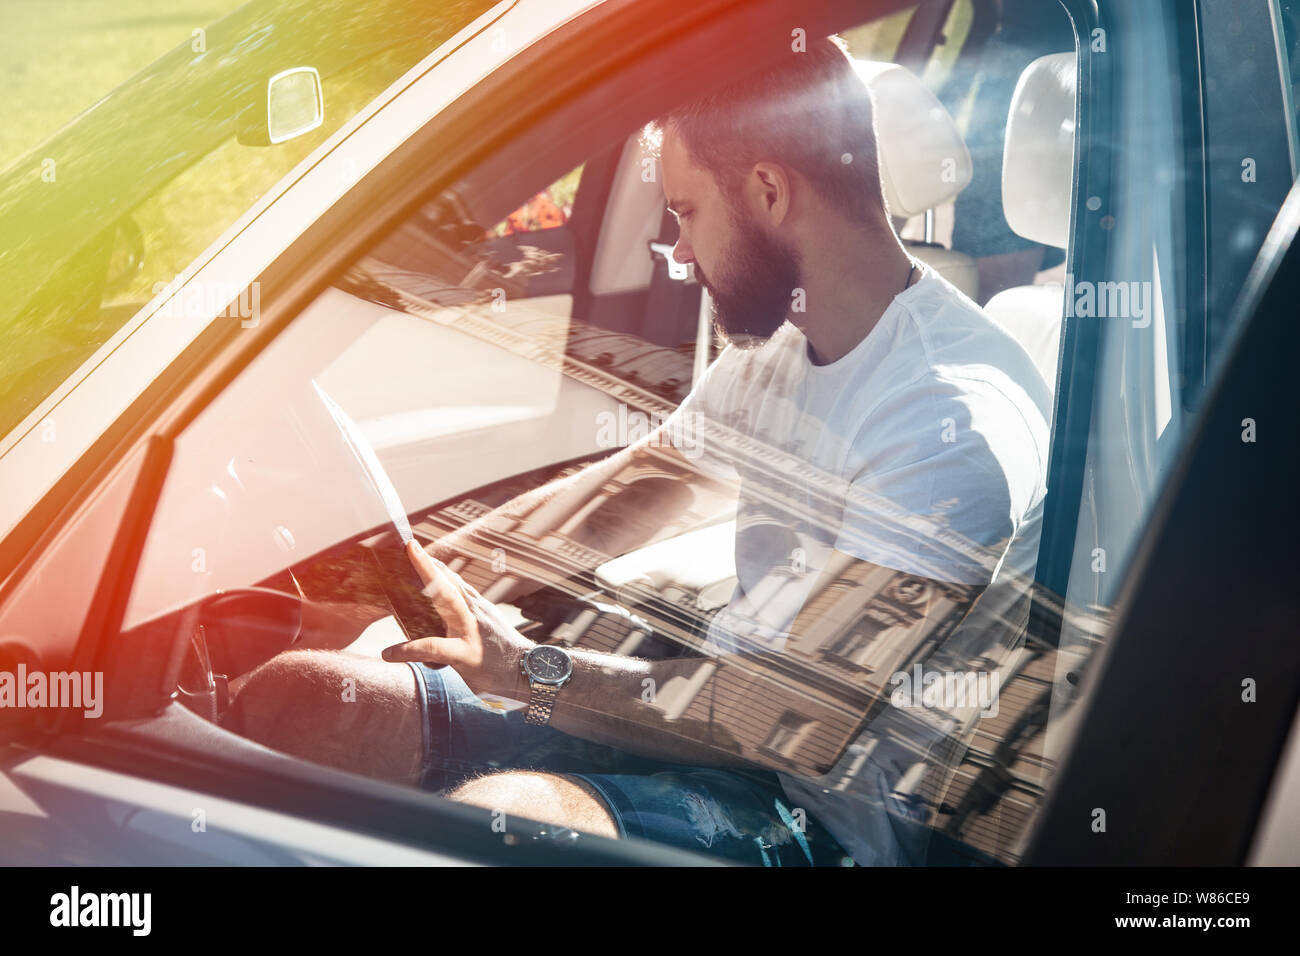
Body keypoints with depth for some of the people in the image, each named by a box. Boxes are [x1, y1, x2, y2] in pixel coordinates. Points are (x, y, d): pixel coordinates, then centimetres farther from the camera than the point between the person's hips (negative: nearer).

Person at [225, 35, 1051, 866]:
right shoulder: (779, 344, 8)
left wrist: (525, 669, -17)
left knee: (494, 813, -37)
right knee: (295, 699, -3)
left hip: (821, 817, -8)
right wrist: (425, 563, 8)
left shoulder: (960, 417, -22)